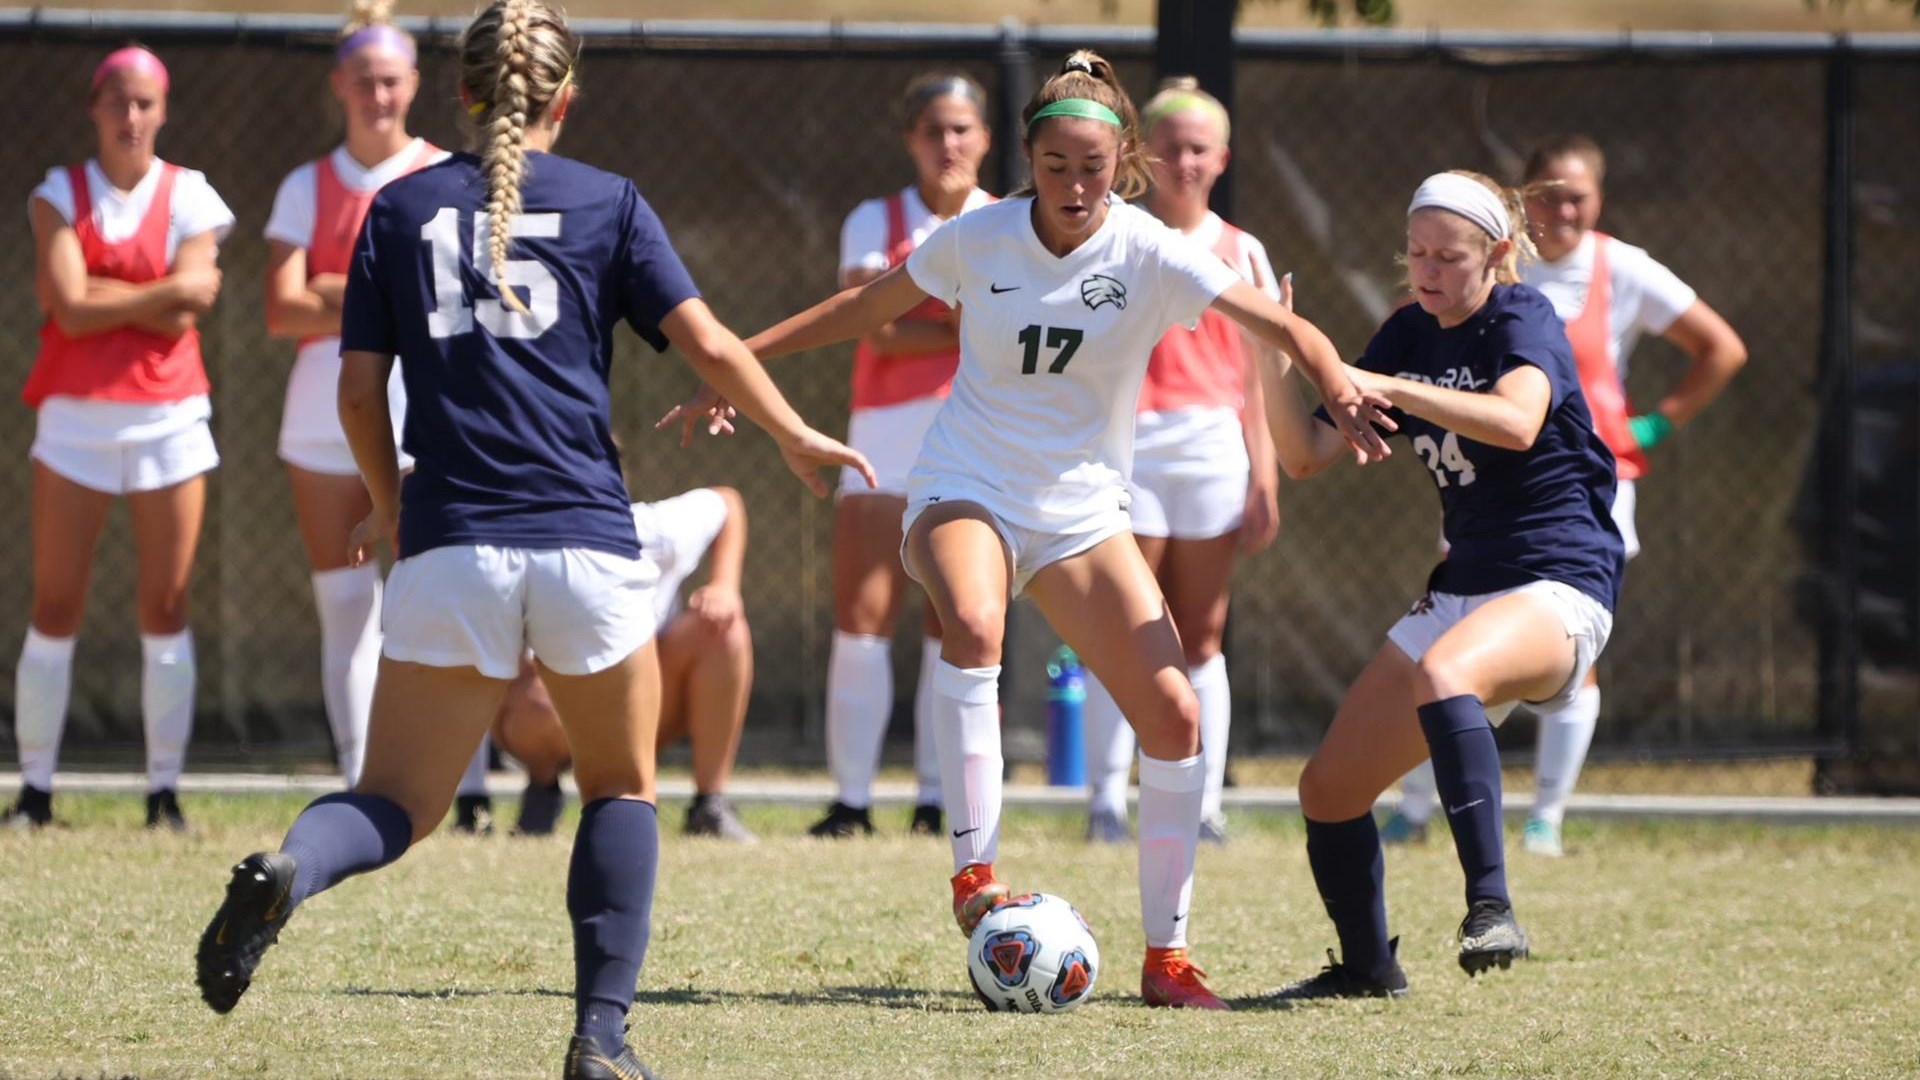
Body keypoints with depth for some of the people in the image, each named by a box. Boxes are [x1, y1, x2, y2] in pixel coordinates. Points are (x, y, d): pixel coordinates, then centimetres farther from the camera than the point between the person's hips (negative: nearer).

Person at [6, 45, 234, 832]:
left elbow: (180, 319, -9)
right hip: (75, 415, 0)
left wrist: (97, 293, -10)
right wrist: (166, 290, -9)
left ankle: (165, 789, 6)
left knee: (165, 610, 0)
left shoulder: (188, 198, 2)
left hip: (169, 418, 0)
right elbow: (69, 308, -10)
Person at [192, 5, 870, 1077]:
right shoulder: (607, 202, 5)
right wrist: (796, 436, 16)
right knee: (623, 788, 17)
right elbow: (709, 345, 0)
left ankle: (286, 870, -28)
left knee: (397, 805, 6)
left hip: (450, 548, 1)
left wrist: (390, 507, 23)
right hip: (586, 544, -1)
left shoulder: (402, 207, 10)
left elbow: (360, 392, 7)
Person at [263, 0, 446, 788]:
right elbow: (283, 311, -2)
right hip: (324, 415, 3)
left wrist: (335, 293, -10)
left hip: (424, 408, -3)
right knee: (344, 608, 2)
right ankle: (358, 786, 5)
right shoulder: (307, 188, 11)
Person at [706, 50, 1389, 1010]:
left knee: (1173, 712, -9)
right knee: (971, 622, -36)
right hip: (968, 488, -2)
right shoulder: (978, 239, -5)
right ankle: (974, 871, -31)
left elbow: (1285, 328, -16)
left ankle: (1165, 956, 5)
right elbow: (865, 308, 11)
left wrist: (1341, 392, -36)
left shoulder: (1151, 255, -9)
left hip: (1081, 509, 2)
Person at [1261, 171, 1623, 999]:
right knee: (1328, 790, 5)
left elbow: (1517, 422, -31)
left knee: (1442, 672, -41)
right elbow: (1306, 457, 9)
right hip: (1462, 589, 8)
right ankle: (1367, 967, 27)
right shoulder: (1410, 335, 12)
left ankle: (1491, 908, -46)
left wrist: (1389, 388, -36)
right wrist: (1272, 357, -7)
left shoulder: (1523, 320, -8)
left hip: (1557, 590, -8)